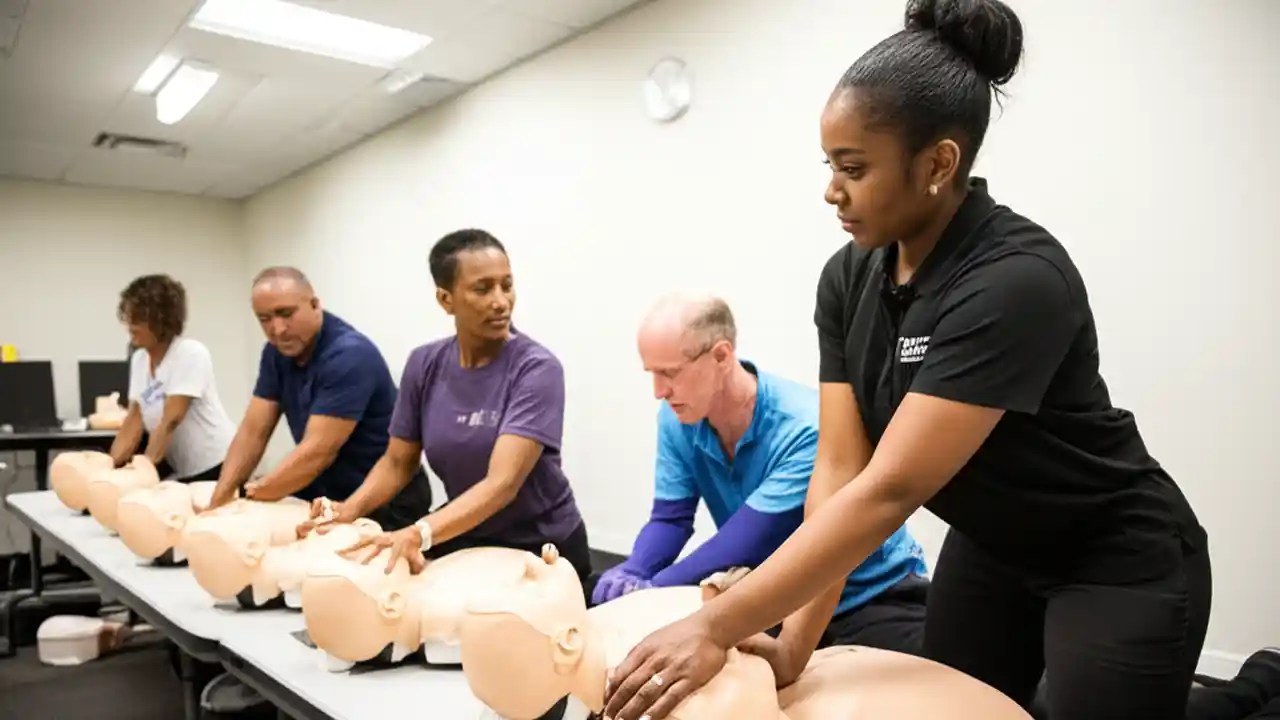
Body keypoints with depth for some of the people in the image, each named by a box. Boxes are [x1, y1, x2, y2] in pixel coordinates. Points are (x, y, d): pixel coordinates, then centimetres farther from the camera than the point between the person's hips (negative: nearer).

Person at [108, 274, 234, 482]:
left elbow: (171, 420, -22)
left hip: (215, 467, -6)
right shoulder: (138, 359, 5)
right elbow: (134, 421, 0)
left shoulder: (191, 353, -16)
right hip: (179, 471, 6)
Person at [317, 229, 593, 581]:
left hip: (541, 547, -3)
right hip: (464, 539, 4)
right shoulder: (424, 364, -5)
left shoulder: (537, 369, -20)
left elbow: (503, 482, -30)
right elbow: (397, 461, 3)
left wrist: (418, 534, -43)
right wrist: (351, 508, -16)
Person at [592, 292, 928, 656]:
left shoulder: (805, 430, -31)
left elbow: (745, 542, -30)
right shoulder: (677, 420, -9)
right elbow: (670, 518, -7)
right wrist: (631, 574, -26)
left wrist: (650, 588, -29)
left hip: (871, 596, -5)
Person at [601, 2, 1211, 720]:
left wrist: (717, 626, -34)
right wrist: (794, 645, -20)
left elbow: (890, 489, -35)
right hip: (989, 550, 6)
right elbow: (840, 467, -13)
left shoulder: (1016, 280, -31)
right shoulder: (848, 278, -10)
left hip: (1119, 566, -6)